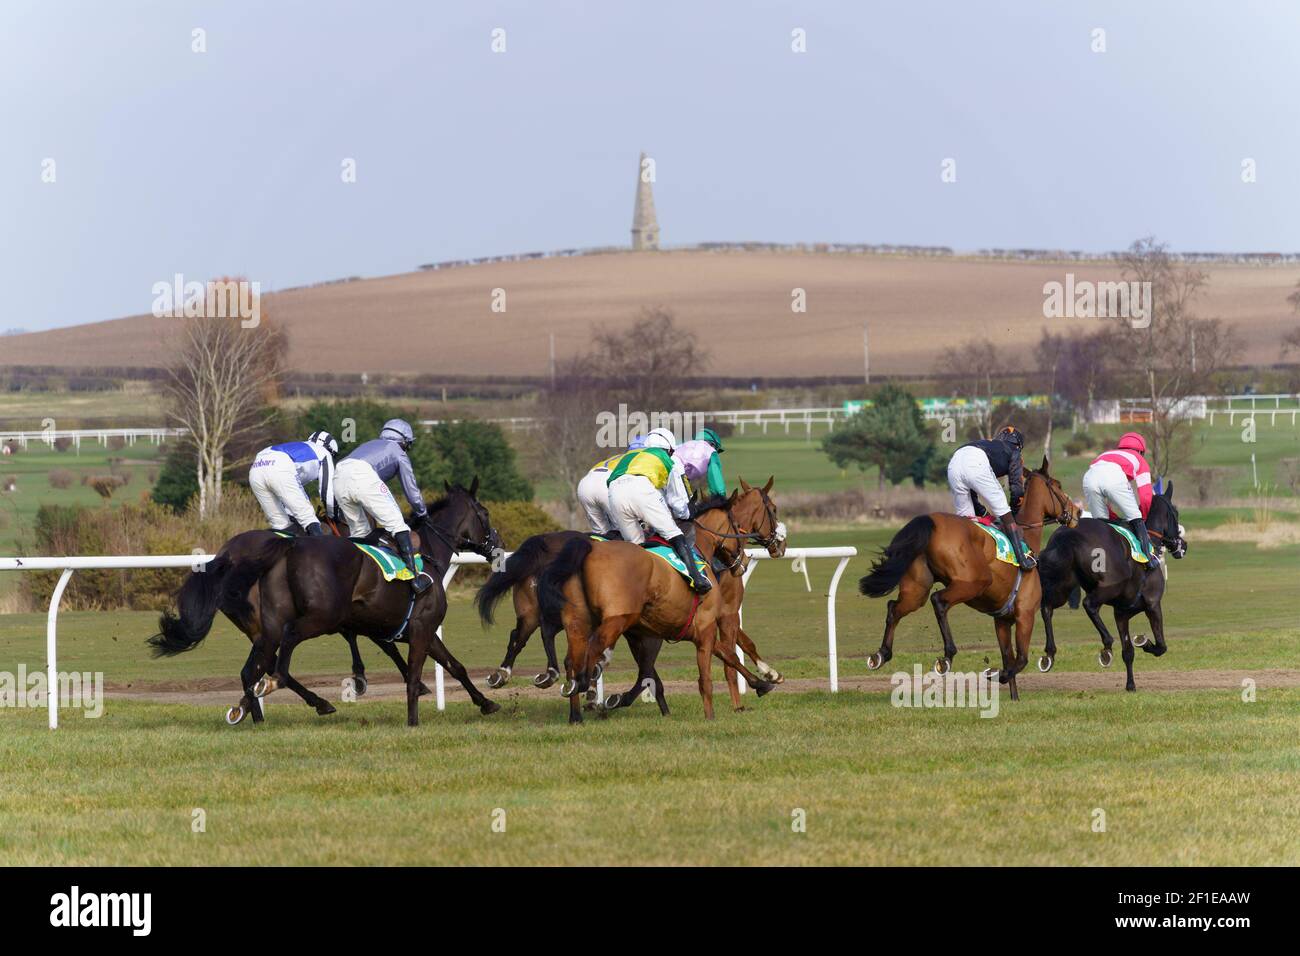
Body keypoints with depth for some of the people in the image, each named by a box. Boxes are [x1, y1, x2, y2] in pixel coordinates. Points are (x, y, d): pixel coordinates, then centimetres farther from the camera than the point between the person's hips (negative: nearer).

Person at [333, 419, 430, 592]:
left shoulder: (371, 445, 40)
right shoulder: (399, 453, 23)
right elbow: (412, 491, 26)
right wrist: (422, 514, 42)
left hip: (339, 477, 6)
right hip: (363, 477, -6)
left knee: (359, 531, 21)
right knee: (396, 524, -3)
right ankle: (413, 575, -14)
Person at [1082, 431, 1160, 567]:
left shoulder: (1105, 454, 45)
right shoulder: (1140, 460, 32)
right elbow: (1145, 497, 24)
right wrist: (1142, 519, 39)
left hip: (1089, 476, 4)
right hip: (1115, 476, -4)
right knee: (1135, 518, 10)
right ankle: (1148, 554, 1)